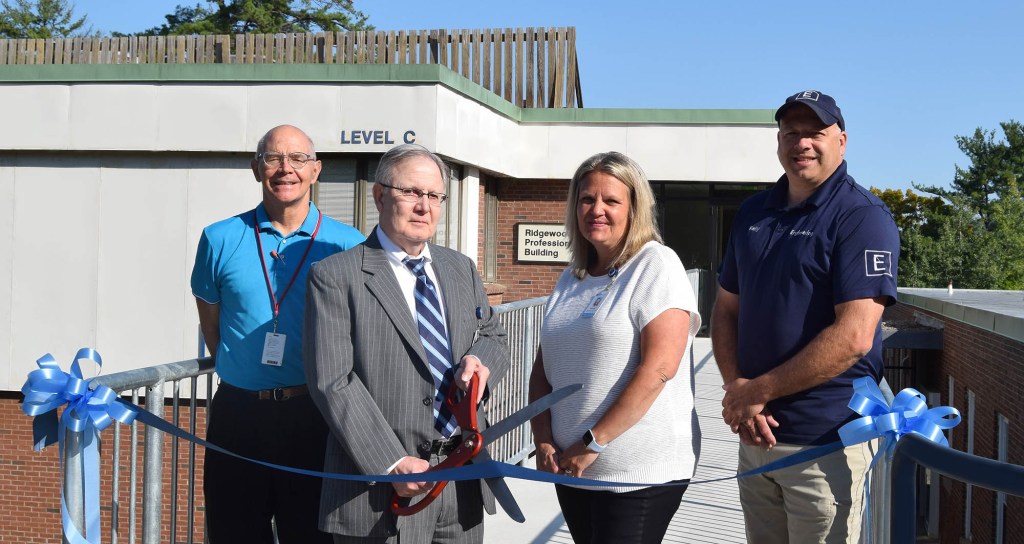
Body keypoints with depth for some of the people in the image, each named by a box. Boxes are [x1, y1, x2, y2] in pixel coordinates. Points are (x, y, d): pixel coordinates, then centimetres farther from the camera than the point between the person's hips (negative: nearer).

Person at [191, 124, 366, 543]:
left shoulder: (349, 245, -1)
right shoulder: (220, 239, 3)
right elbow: (211, 326, 12)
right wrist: (248, 382, 10)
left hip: (314, 417, -1)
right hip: (238, 414, 1)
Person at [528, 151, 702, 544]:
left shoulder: (656, 265, -8)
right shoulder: (572, 278, 12)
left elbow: (658, 369, -18)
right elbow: (543, 368, 14)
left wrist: (593, 442, -16)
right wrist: (543, 441, 0)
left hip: (640, 474, -6)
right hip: (572, 467, 6)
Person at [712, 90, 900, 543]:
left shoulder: (862, 216, -11)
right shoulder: (753, 212, 10)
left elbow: (854, 336, -20)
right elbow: (726, 309, 12)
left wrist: (757, 392, -16)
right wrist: (735, 388, -5)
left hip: (825, 442, -6)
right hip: (756, 433, 6)